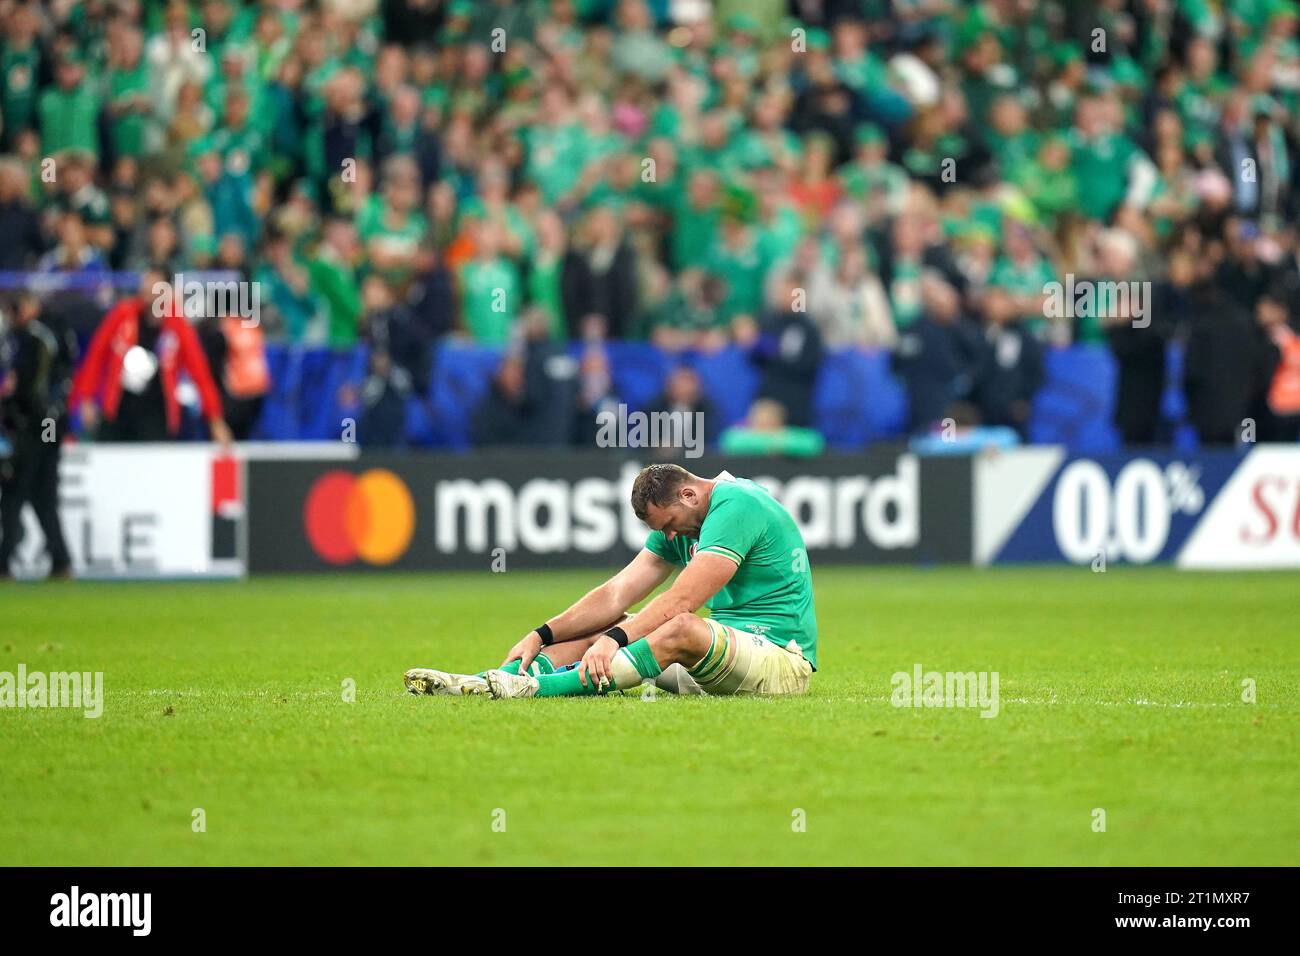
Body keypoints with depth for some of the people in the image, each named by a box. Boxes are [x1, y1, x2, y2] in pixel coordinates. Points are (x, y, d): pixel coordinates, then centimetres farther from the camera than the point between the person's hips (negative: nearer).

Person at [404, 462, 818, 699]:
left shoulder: (737, 505, -16)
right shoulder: (681, 523, 13)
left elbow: (681, 601, -25)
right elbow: (617, 594, 7)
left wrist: (615, 639, -31)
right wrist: (543, 635, -3)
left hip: (780, 656, -9)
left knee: (681, 629, -37)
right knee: (602, 630, 0)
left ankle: (536, 688, -45)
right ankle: (481, 683, -16)